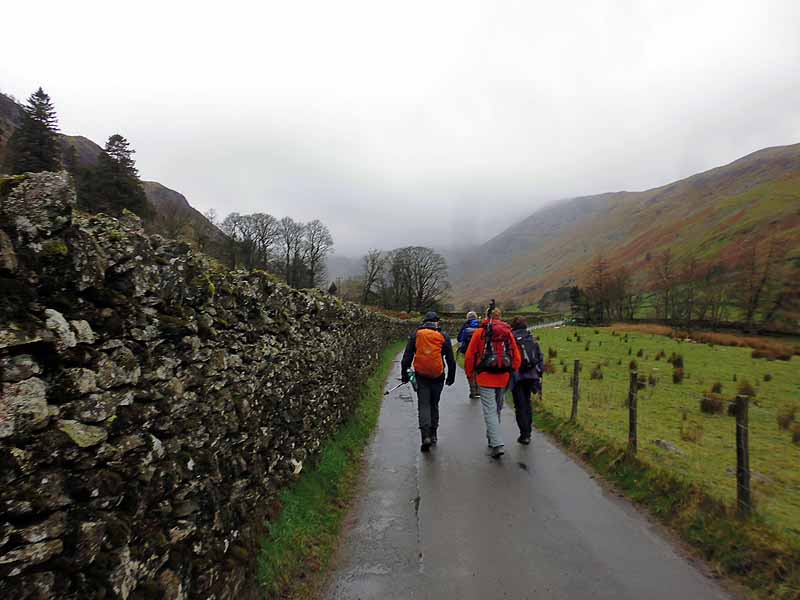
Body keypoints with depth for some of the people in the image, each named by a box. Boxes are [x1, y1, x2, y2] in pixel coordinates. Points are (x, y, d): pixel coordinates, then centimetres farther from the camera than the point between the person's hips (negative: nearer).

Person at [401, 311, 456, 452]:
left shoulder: (415, 334, 3)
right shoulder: (443, 336, 2)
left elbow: (407, 357, 3)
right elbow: (450, 359, 4)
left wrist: (404, 374, 9)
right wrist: (451, 377, 13)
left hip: (421, 376, -1)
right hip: (438, 376, 1)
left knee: (423, 405, 1)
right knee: (434, 405, 15)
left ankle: (426, 436, -13)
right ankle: (433, 435, 22)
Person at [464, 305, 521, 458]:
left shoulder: (480, 332, -3)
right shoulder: (508, 333, 6)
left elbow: (469, 356, -3)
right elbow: (517, 358, 7)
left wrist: (470, 374, 9)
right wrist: (511, 374, 17)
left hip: (485, 378, -4)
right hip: (503, 378, 4)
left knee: (490, 411, -2)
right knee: (497, 409, 19)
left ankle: (497, 445, -12)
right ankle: (492, 438, 34)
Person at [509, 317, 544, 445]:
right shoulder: (533, 340, 9)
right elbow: (540, 358, 11)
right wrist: (539, 374, 17)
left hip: (517, 377, -5)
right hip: (531, 376, 5)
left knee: (520, 405, 2)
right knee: (527, 403, 17)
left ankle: (524, 435, 1)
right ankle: (527, 433, 23)